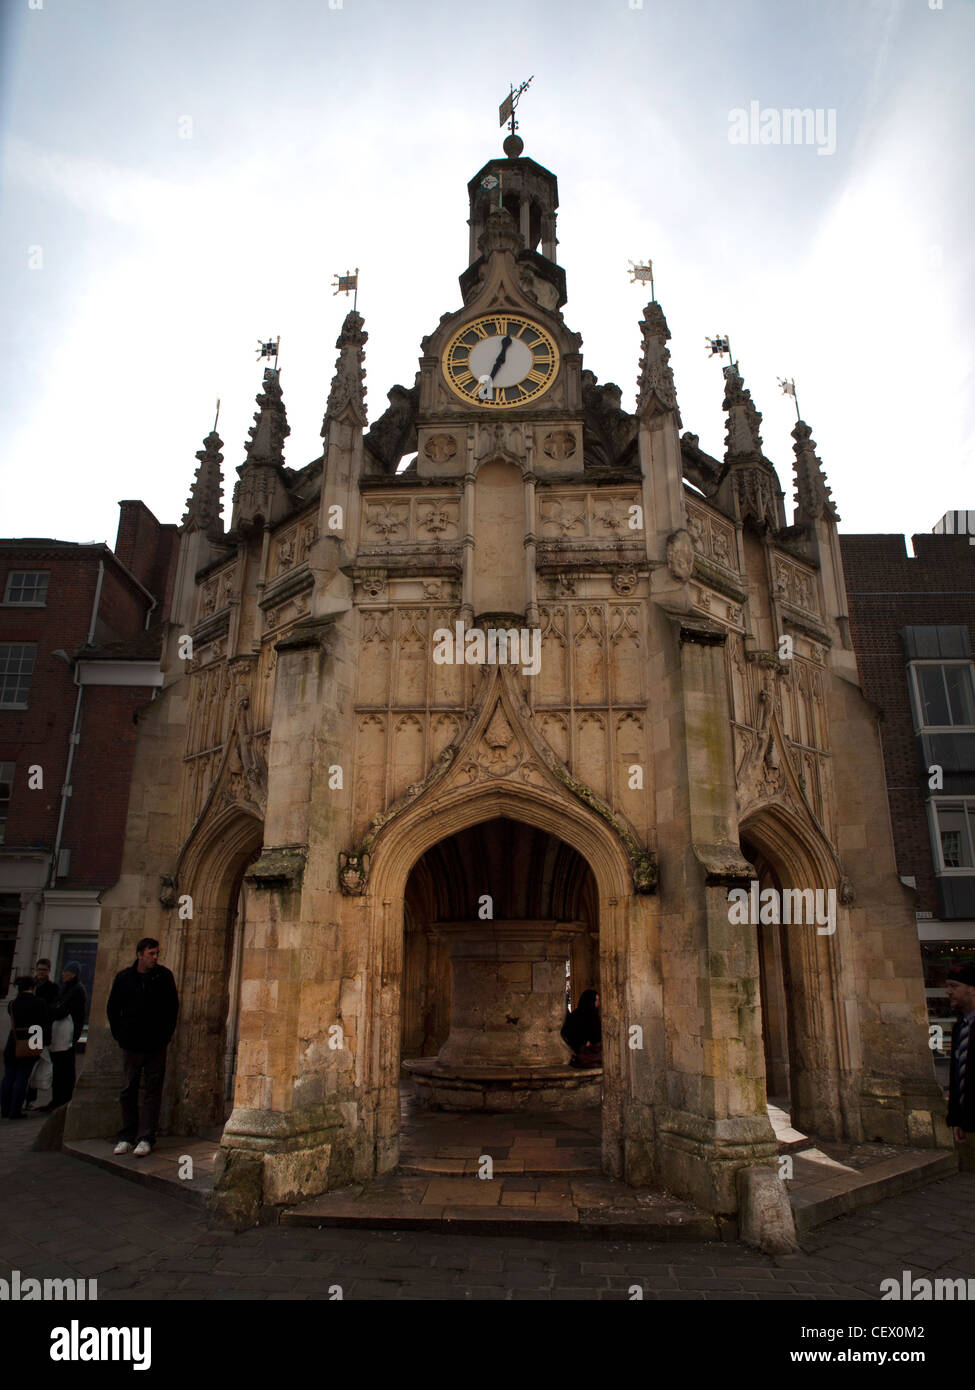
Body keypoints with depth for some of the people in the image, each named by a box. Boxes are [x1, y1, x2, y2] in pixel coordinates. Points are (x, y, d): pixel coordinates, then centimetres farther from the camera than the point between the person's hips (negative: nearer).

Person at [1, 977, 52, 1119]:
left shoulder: (12, 1004, 2)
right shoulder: (39, 1004, -8)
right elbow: (45, 1025, -6)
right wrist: (46, 1042, 3)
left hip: (13, 1044, 4)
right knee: (22, 1078, 1)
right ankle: (15, 1111, 1)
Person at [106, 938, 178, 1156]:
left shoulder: (164, 976, -1)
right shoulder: (123, 978, 1)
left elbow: (173, 1007, 5)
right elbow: (112, 1009, 10)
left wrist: (166, 1035, -1)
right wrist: (120, 1036, 3)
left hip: (156, 1046, -1)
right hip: (131, 1045, 1)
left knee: (153, 1091, 0)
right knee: (128, 1091, 8)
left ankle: (146, 1138, 6)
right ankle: (126, 1137, 19)